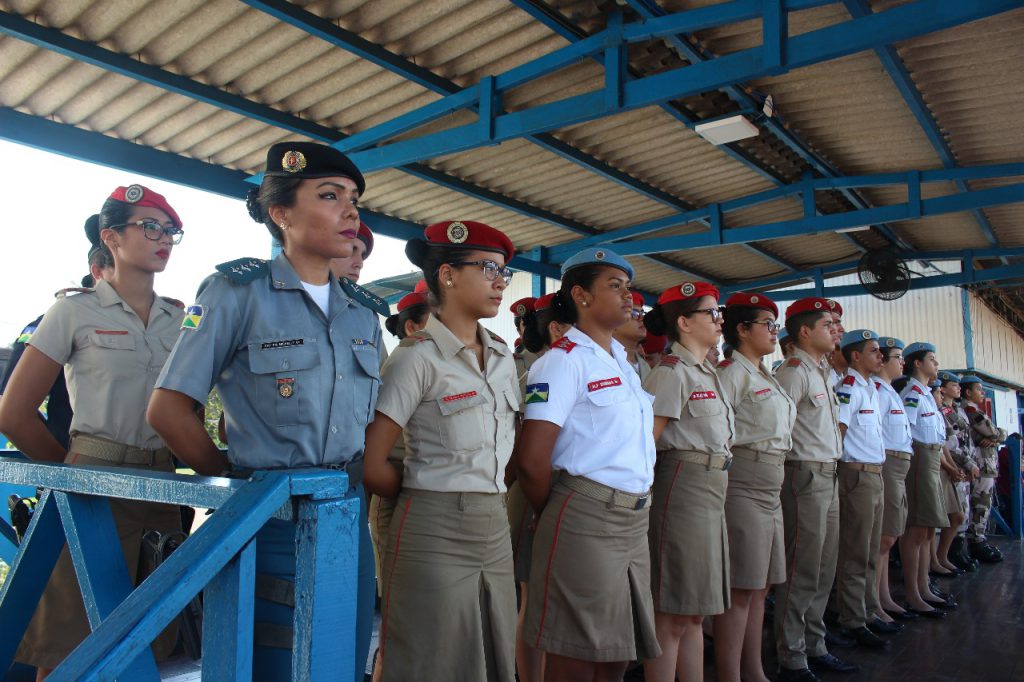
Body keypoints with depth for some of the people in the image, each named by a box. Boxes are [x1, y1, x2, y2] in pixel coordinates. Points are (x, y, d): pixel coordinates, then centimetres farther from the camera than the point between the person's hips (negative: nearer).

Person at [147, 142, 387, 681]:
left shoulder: (364, 311, 9)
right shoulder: (238, 291, -5)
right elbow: (168, 409, -6)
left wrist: (360, 495, 8)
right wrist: (240, 485, -4)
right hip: (268, 527, -5)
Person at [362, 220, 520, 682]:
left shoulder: (502, 358, 10)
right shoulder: (418, 356, -11)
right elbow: (371, 464, -12)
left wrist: (492, 501, 11)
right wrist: (426, 496, 1)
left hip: (496, 530, 7)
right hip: (435, 531, -7)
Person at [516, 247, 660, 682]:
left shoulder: (623, 362, 15)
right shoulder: (565, 359, -11)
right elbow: (531, 459, -17)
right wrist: (556, 517, -2)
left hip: (635, 522, 8)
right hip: (586, 520, -8)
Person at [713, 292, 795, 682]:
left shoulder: (766, 377, 19)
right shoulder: (733, 372, -9)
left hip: (770, 489, 9)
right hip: (743, 487, -9)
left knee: (760, 587, 13)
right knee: (740, 588, -5)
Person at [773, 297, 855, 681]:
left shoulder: (821, 372, 19)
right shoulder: (794, 371, -11)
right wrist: (803, 468, -12)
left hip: (828, 477, 9)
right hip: (806, 476, -9)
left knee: (824, 570, 15)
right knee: (802, 573, -4)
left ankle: (814, 648, 26)